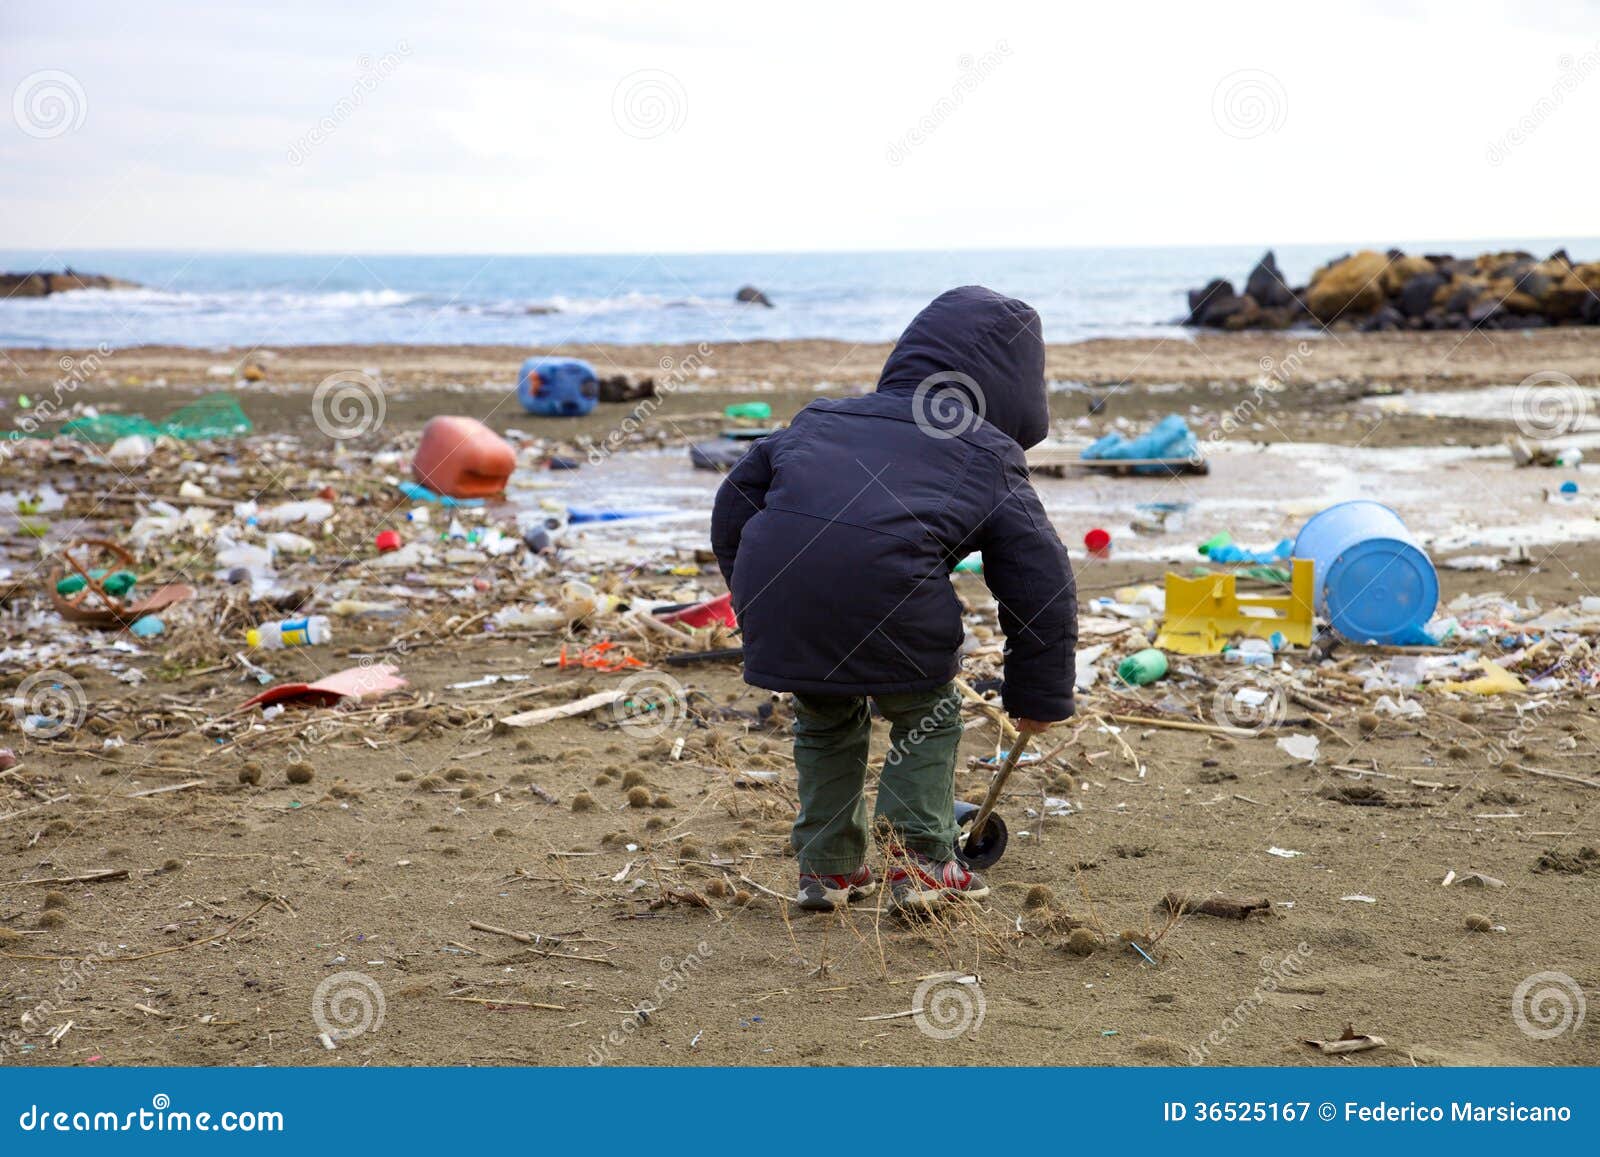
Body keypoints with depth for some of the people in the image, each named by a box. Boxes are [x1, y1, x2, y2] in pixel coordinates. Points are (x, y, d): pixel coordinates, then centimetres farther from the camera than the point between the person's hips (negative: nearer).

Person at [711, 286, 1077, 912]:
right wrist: (1039, 695, 23)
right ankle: (920, 864, 18)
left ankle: (826, 866, 32)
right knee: (927, 718, 21)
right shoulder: (990, 459, 17)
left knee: (825, 719, 27)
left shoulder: (821, 416, 28)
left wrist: (755, 606, 35)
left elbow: (735, 499, 26)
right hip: (884, 595, -4)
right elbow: (1041, 580, 15)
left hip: (770, 584, 4)